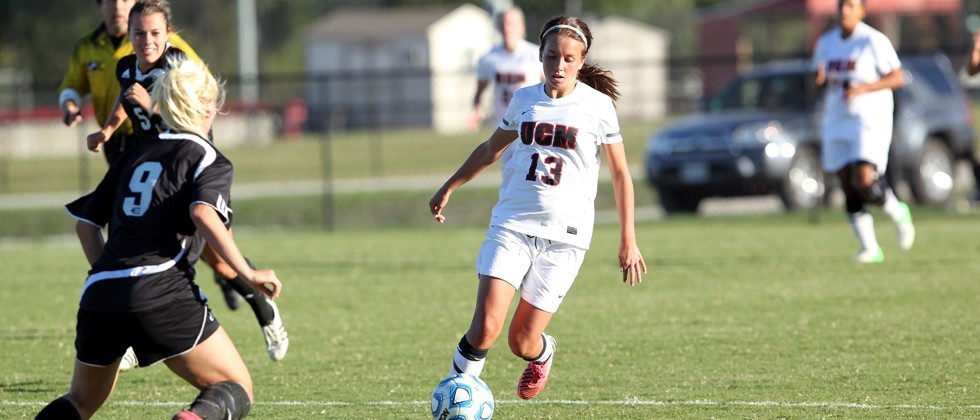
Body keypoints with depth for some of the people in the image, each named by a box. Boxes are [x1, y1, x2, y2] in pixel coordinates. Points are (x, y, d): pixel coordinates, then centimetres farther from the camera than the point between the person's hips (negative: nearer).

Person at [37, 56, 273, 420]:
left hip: (100, 294, 5)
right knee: (236, 389, 5)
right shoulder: (208, 159, 6)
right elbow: (203, 213, -15)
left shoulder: (136, 154, 23)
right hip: (162, 293, -5)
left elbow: (86, 223, 22)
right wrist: (247, 273, -12)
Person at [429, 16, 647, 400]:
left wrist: (628, 241, 4)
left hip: (564, 235, -2)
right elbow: (490, 150, 25)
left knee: (522, 343, -2)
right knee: (485, 327, -18)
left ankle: (542, 354, 34)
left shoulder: (597, 106, 0)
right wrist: (448, 188, 27)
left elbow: (620, 174, 6)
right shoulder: (524, 100, 8)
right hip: (511, 226, 2)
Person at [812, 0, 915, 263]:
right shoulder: (826, 42, 11)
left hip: (870, 121, -6)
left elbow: (898, 78, -10)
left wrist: (863, 88, -20)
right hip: (837, 123, 6)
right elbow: (820, 82, 20)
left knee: (864, 183, -19)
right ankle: (870, 248, 8)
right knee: (849, 190, 1)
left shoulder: (873, 41, -9)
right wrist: (820, 80, -5)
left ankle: (898, 214, 10)